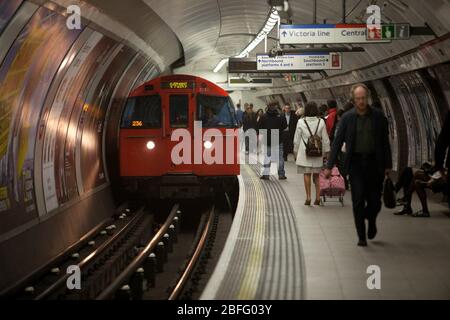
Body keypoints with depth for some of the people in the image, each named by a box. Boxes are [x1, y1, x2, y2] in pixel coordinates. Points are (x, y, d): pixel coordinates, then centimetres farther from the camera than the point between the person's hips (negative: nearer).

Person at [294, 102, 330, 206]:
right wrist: (326, 151, 12)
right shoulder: (321, 122, -1)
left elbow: (297, 139, 1)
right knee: (316, 175, 11)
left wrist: (296, 151, 12)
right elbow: (325, 139, 3)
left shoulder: (301, 122, -5)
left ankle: (308, 197, -2)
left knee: (307, 174, 1)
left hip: (304, 152, -2)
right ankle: (317, 197, 7)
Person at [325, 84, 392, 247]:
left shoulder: (378, 116, 1)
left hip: (374, 162, 1)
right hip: (356, 162, -1)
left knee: (374, 199, 4)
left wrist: (388, 165, 4)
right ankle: (361, 236, 4)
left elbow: (385, 141, 6)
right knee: (358, 200, -4)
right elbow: (337, 142, 1)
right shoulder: (347, 117, -1)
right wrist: (329, 166, -2)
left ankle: (371, 221, 35)